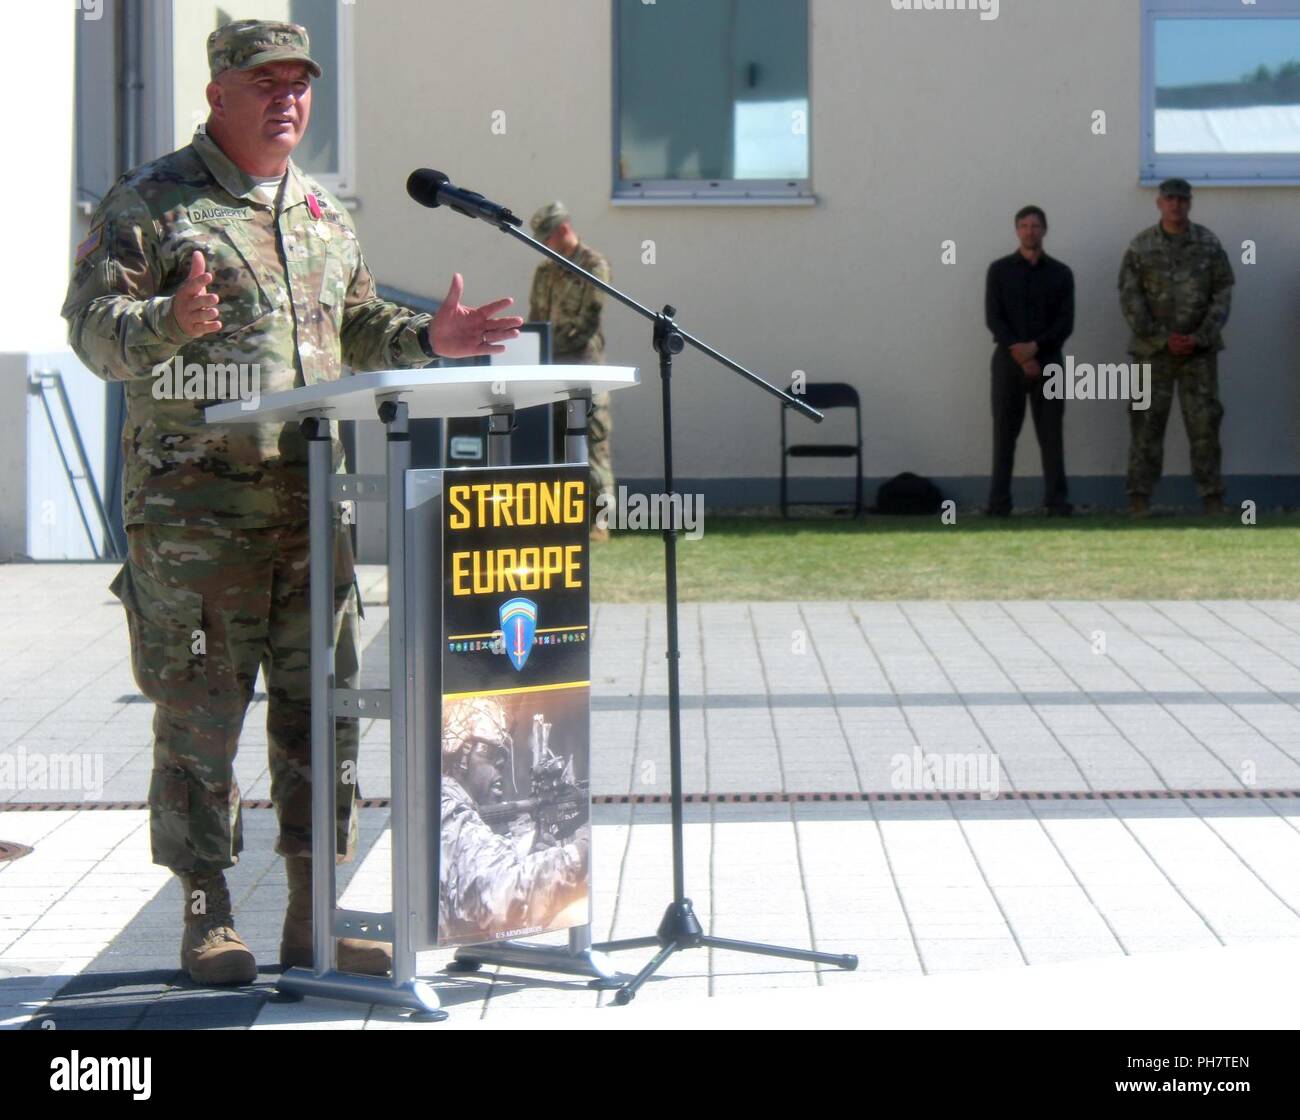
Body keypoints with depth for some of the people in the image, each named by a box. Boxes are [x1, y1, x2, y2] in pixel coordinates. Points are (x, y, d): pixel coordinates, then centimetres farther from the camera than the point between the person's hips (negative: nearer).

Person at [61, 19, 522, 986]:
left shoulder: (322, 213, 19)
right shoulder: (152, 204, -1)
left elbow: (357, 325, 28)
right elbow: (93, 325, -8)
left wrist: (426, 339, 10)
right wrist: (169, 324, -27)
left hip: (312, 504, 6)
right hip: (194, 505, -6)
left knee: (322, 706, 5)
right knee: (200, 714, -2)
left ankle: (314, 914, 14)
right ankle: (208, 917, 8)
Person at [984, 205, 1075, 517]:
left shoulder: (1060, 273, 8)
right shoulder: (999, 270, 6)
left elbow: (1066, 322, 1)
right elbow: (993, 318, -2)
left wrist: (1034, 347, -14)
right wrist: (1020, 357, -11)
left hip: (1048, 361, 0)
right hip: (1008, 360, 0)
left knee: (1051, 433, -1)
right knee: (1005, 432, -1)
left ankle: (1057, 501, 0)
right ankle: (999, 503, -1)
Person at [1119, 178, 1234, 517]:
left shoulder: (1209, 244, 2)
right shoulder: (1140, 246, 0)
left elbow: (1222, 295, 1)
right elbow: (1130, 299, -4)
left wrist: (1200, 337, -11)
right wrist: (1163, 339, -12)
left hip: (1199, 348, 1)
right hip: (1152, 349, -1)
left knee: (1204, 422, -1)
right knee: (1146, 422, -2)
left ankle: (1212, 498, 4)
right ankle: (1139, 499, 1)